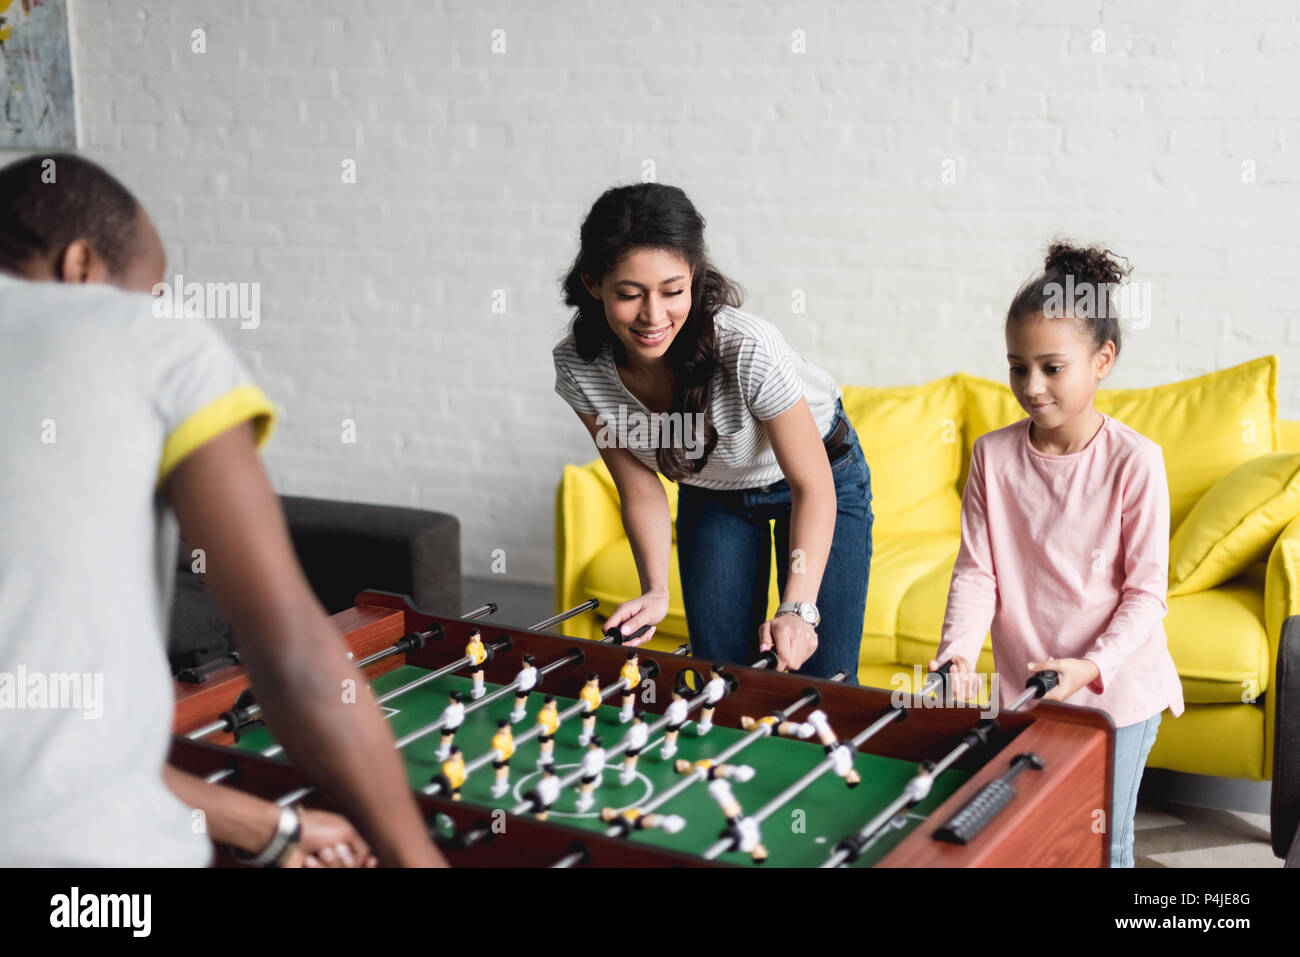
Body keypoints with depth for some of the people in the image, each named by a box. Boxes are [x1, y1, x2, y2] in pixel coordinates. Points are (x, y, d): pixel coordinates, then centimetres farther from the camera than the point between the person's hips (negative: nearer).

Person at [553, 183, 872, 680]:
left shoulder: (747, 348, -38)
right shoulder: (578, 367, -25)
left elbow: (813, 487, -29)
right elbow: (640, 489, -12)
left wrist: (798, 609, -39)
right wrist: (655, 590, -27)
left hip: (821, 477, -3)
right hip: (710, 493, 3)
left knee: (820, 683, -7)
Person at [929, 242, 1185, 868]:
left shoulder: (1135, 461, -15)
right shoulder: (993, 455, -6)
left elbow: (1145, 592, -11)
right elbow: (976, 571, -4)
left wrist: (1091, 666, -23)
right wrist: (959, 650, -20)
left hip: (1117, 690, -2)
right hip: (1024, 688, 3)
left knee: (1102, 842, 10)